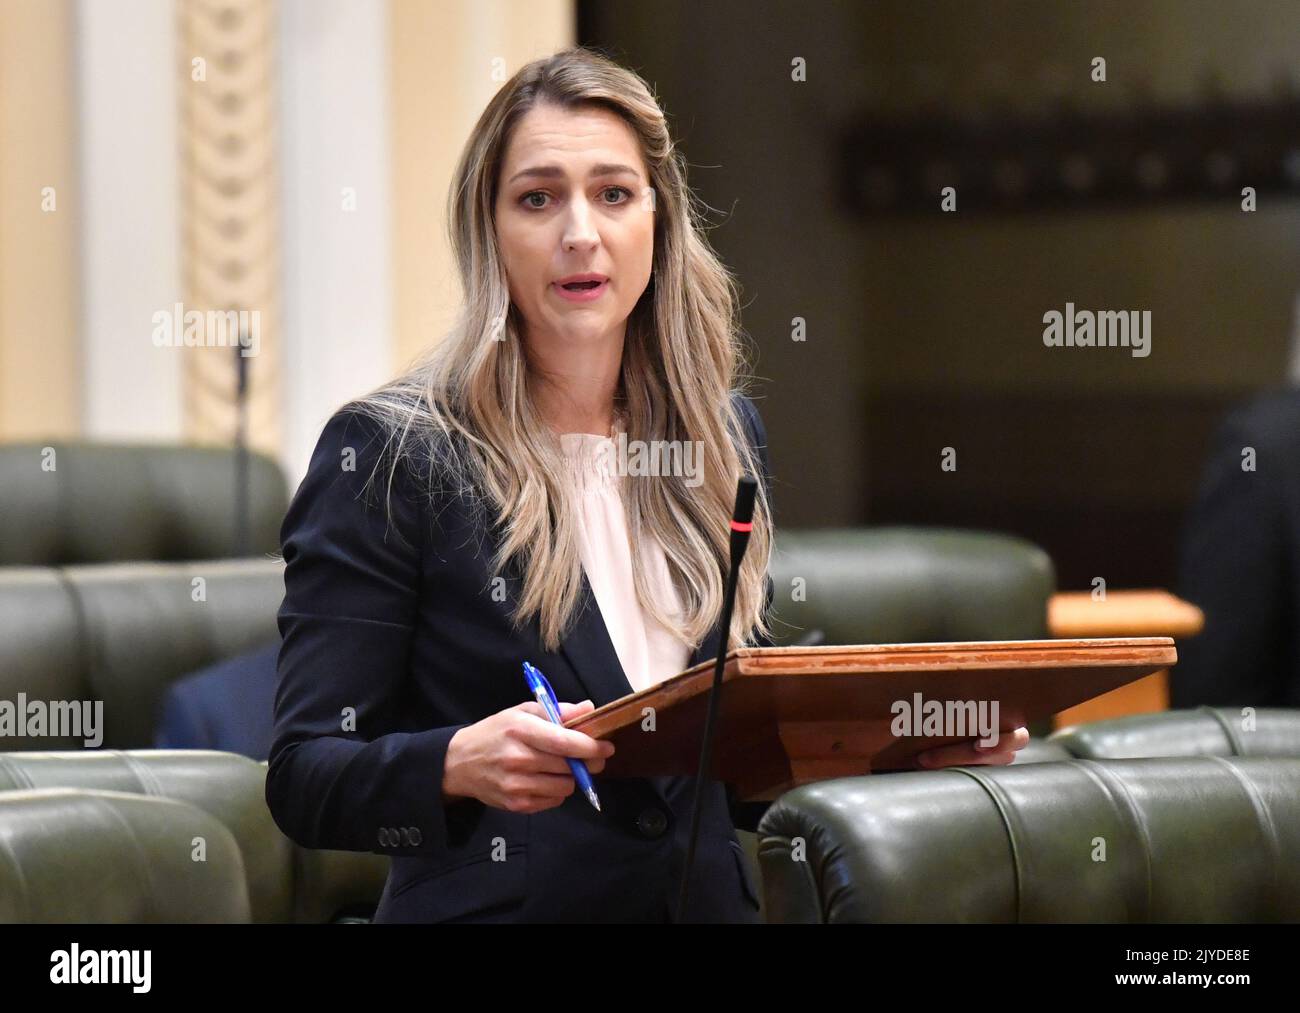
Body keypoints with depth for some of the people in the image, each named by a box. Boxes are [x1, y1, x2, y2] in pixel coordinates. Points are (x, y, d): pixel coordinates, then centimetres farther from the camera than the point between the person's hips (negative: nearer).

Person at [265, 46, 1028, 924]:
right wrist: (460, 764, -24)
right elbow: (304, 776, -7)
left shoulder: (724, 435, 13)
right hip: (497, 902, -2)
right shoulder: (389, 454, -3)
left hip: (707, 897, 2)